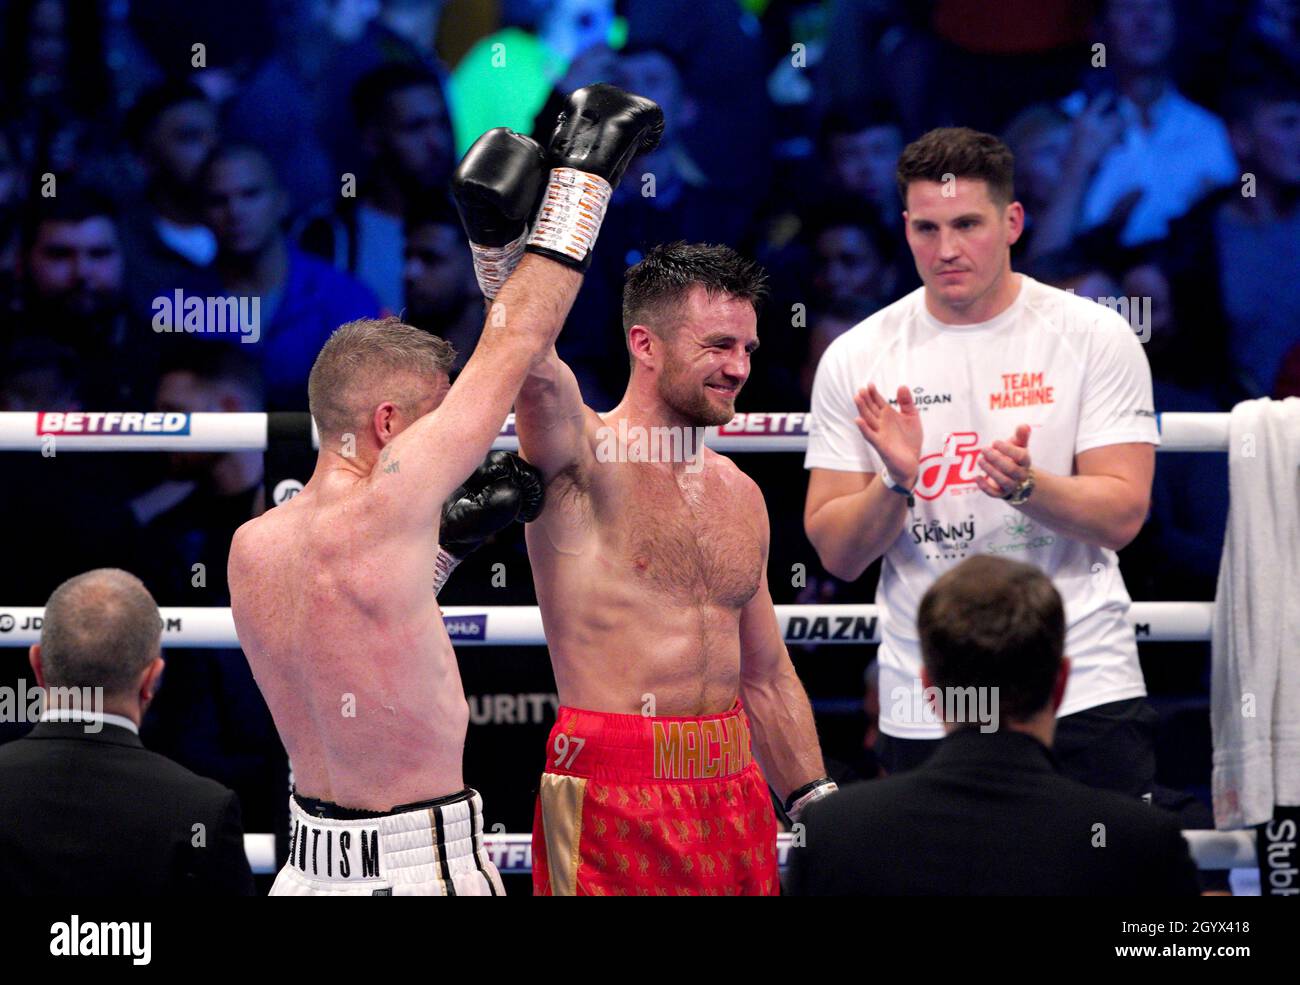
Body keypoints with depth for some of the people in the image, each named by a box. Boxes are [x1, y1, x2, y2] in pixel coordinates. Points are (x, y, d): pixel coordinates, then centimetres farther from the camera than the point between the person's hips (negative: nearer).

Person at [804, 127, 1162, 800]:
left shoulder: (1093, 336, -1)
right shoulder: (855, 359, 3)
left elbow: (1121, 517, -6)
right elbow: (838, 555, 2)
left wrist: (1025, 485, -25)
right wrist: (896, 481, -18)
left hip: (1082, 692, -1)